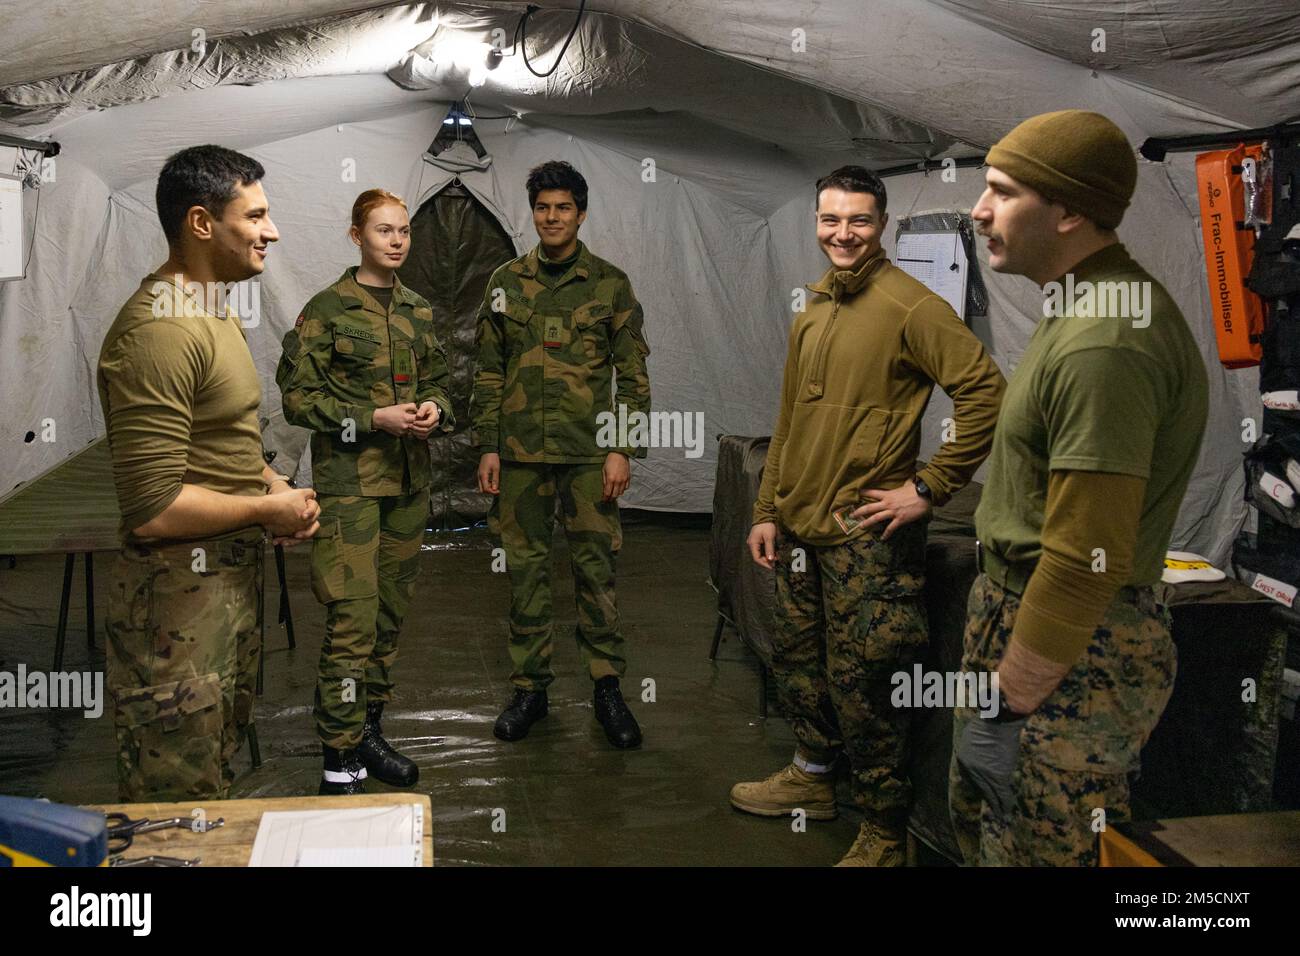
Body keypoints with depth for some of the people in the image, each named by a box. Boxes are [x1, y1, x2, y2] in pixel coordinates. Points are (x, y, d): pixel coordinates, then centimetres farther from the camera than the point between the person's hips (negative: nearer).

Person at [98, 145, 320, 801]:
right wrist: (268, 509, -15)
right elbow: (152, 511, -28)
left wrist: (271, 484, 4)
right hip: (180, 599, -10)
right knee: (180, 800, 4)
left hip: (232, 578, 10)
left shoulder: (216, 315, 11)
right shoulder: (159, 332, -24)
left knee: (221, 761, 26)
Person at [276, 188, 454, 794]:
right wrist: (374, 419, -16)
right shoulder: (327, 309, -5)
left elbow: (437, 380, 21)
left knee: (392, 609, 12)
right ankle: (340, 763, -2)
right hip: (349, 478, -6)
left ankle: (368, 731, 27)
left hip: (408, 477, 6)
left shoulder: (416, 311, 12)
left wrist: (434, 410, -2)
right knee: (352, 618, -10)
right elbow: (298, 397, -7)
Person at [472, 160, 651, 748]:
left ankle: (607, 688, 14)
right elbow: (489, 373, 9)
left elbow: (632, 374, 1)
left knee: (595, 568, 1)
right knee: (525, 568, 7)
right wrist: (487, 447, 3)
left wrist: (623, 449, -6)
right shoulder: (505, 283, 8)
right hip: (519, 451, 2)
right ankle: (529, 688, 19)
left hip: (588, 451, -2)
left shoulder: (609, 284, 2)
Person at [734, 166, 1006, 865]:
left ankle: (883, 836, 15)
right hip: (802, 526, 8)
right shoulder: (812, 311, 13)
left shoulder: (908, 305, -12)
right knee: (798, 658, 20)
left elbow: (985, 392, -19)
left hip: (867, 536, -8)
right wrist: (768, 510, 16)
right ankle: (812, 778, 41)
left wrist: (928, 488, -18)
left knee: (862, 686, -2)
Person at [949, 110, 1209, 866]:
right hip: (1031, 616, 10)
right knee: (980, 823, 23)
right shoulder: (1094, 305, 10)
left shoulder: (1103, 344, -24)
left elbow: (1085, 562, -26)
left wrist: (1006, 704, -18)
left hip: (1069, 653, -10)